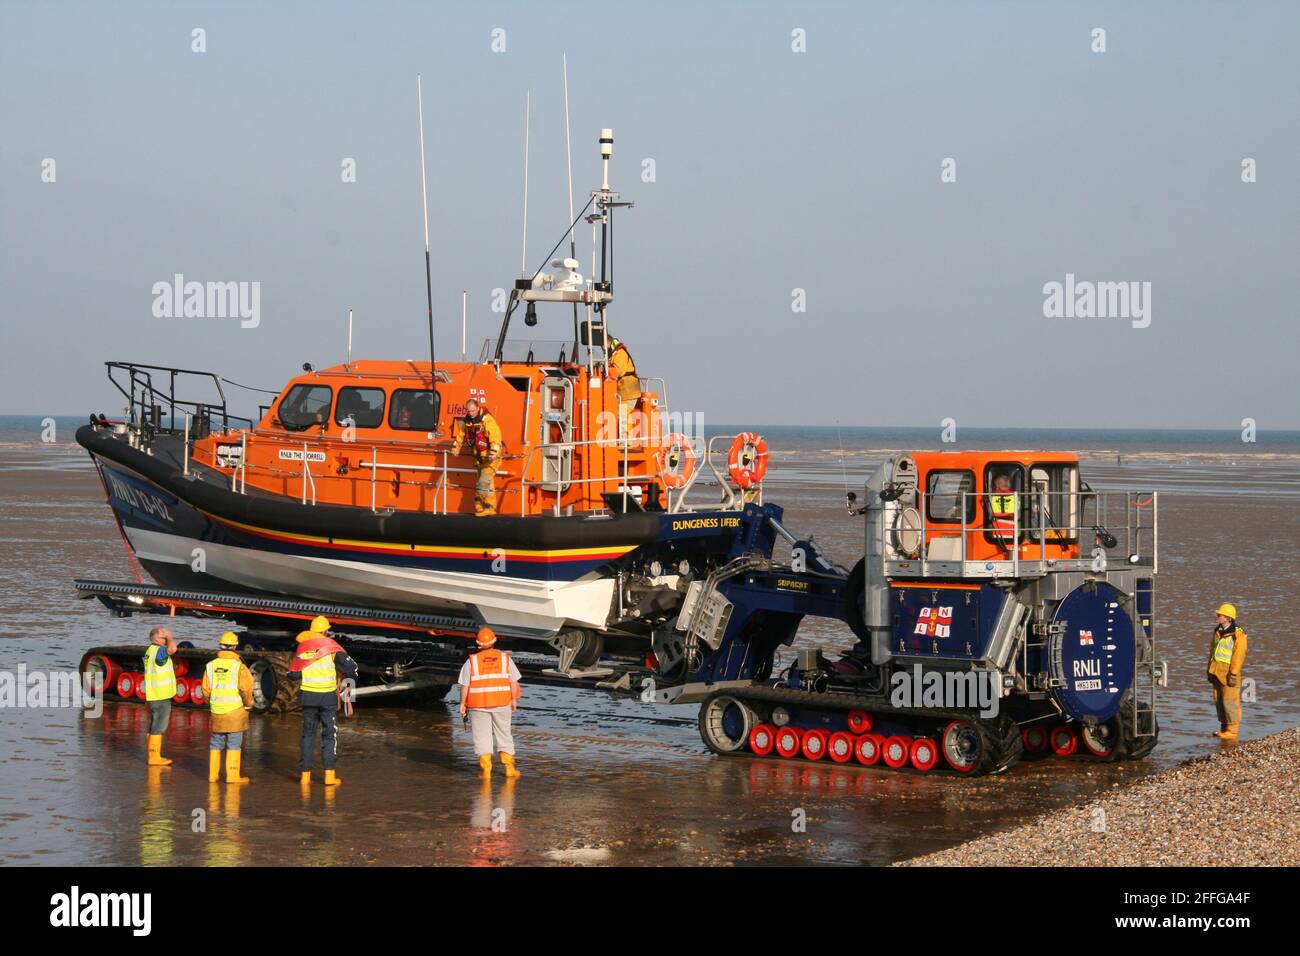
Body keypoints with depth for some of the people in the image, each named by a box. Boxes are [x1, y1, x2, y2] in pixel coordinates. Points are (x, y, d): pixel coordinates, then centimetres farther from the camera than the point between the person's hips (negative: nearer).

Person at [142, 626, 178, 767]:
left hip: (155, 695, 10)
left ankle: (153, 756, 18)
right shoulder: (158, 651, -16)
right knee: (159, 727, -8)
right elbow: (172, 649, -29)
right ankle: (154, 757, -8)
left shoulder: (150, 651, 16)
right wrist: (169, 636, -15)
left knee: (154, 727, 14)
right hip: (161, 696, -10)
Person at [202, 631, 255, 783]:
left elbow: (206, 690, 5)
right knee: (234, 743, 0)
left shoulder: (211, 665, 3)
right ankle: (232, 775, -1)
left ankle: (213, 775, 14)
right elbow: (245, 689, -14)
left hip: (217, 711, 4)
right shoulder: (239, 666, -9)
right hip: (235, 709, -4)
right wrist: (249, 704, 3)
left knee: (216, 743, 12)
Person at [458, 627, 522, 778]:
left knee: (482, 737, 4)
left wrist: (462, 703, 3)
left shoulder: (472, 661, -4)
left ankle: (486, 769, 0)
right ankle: (509, 768, 10)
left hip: (478, 705, -1)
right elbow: (514, 681, 0)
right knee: (504, 735, 11)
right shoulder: (505, 658, 0)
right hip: (502, 703, 1)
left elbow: (464, 685, -5)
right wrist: (514, 700, 9)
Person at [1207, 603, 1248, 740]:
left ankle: (1232, 731, -2)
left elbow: (1238, 656, -15)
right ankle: (1224, 727, 21)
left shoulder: (1237, 635, -12)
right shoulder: (1217, 632, 14)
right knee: (1219, 702, 12)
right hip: (1217, 672, 8)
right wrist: (1209, 670, 20)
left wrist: (1233, 674, -18)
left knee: (1230, 702, -6)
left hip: (1228, 674, -8)